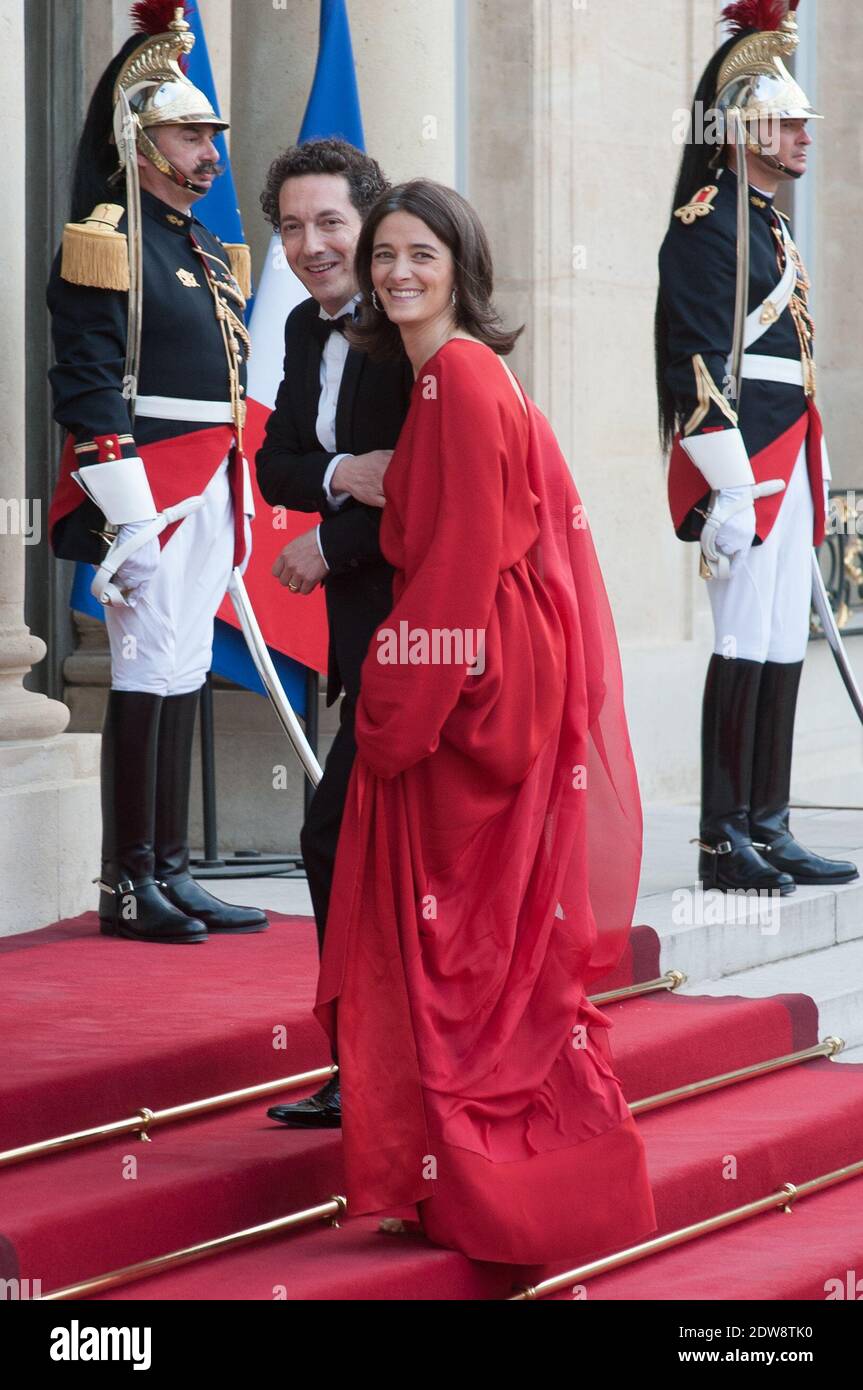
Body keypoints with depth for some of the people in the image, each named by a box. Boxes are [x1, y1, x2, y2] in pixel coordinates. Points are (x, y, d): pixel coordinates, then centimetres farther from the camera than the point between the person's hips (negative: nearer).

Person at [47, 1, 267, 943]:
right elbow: (88, 379, -16)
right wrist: (124, 508, -21)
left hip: (208, 493, 9)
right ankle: (127, 887, -3)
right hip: (148, 488, -9)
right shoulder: (109, 240, -9)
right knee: (150, 672, -8)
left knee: (184, 674, 10)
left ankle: (170, 873, 15)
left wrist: (238, 503, 20)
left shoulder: (206, 253, 19)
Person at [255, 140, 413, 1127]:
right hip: (367, 622, 9)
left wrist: (328, 546, -12)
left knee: (338, 833, -10)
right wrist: (344, 476, -14)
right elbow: (274, 465, 7)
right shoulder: (309, 329, 11)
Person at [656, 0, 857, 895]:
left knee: (783, 650, 8)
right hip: (740, 466, -9)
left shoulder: (770, 226, 21)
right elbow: (701, 364, -16)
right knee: (745, 647, -10)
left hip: (785, 466, 9)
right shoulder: (707, 225, -9)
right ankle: (722, 842, -8)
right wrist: (729, 489, -21)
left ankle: (767, 830, 12)